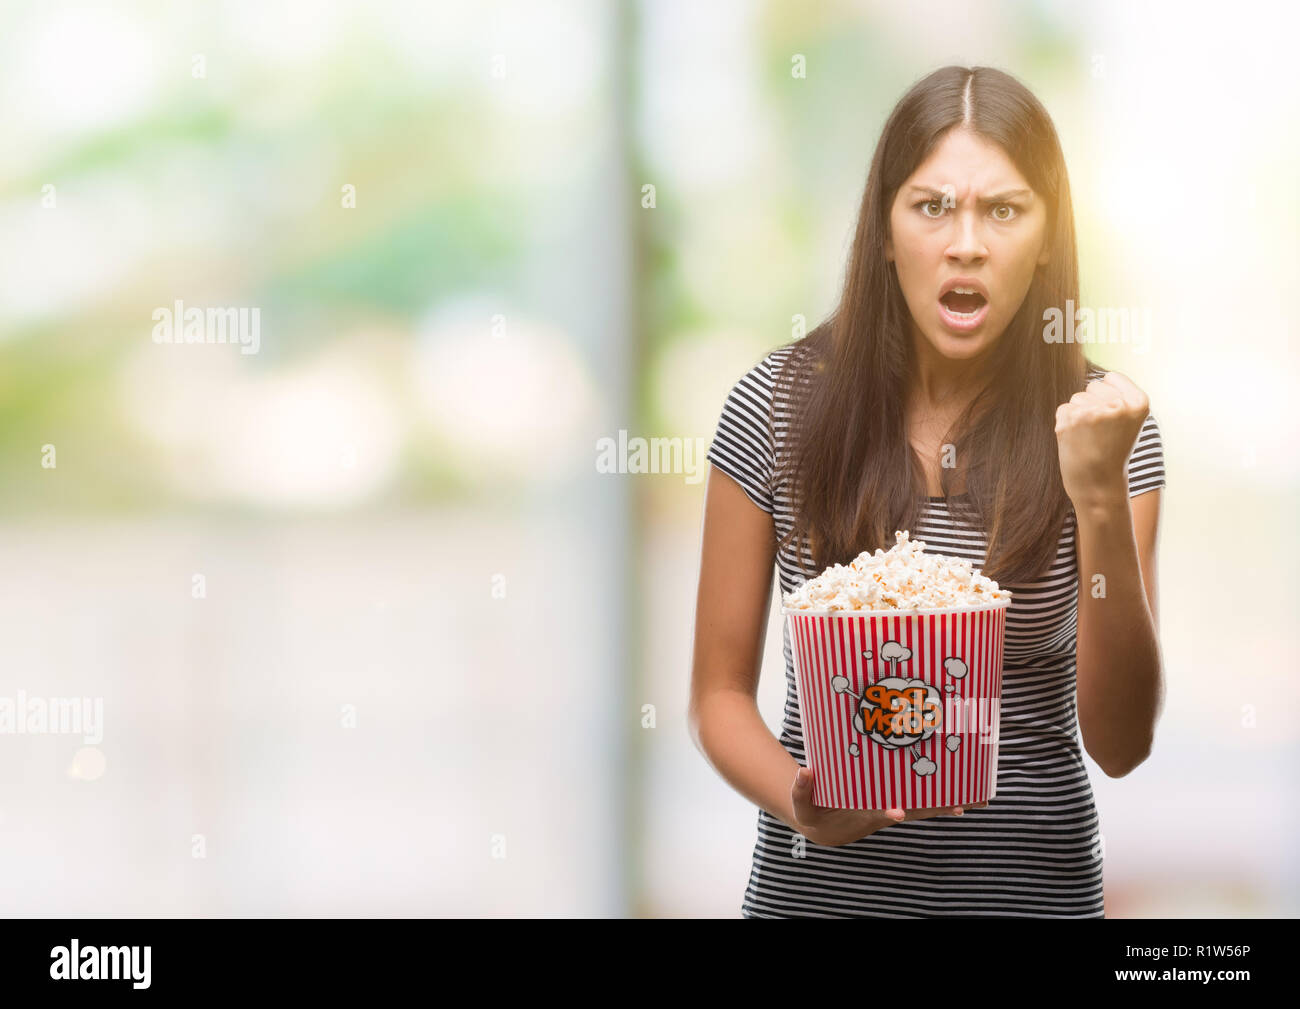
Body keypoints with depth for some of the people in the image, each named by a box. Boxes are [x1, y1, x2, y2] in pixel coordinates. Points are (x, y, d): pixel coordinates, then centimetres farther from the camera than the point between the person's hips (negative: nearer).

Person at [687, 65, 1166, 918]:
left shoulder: (1102, 426, -7)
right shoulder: (774, 409, -7)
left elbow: (1121, 744, -11)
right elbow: (721, 693, -1)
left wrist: (1100, 501, -21)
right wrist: (801, 802, -20)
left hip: (1034, 881, 0)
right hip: (818, 886, 0)